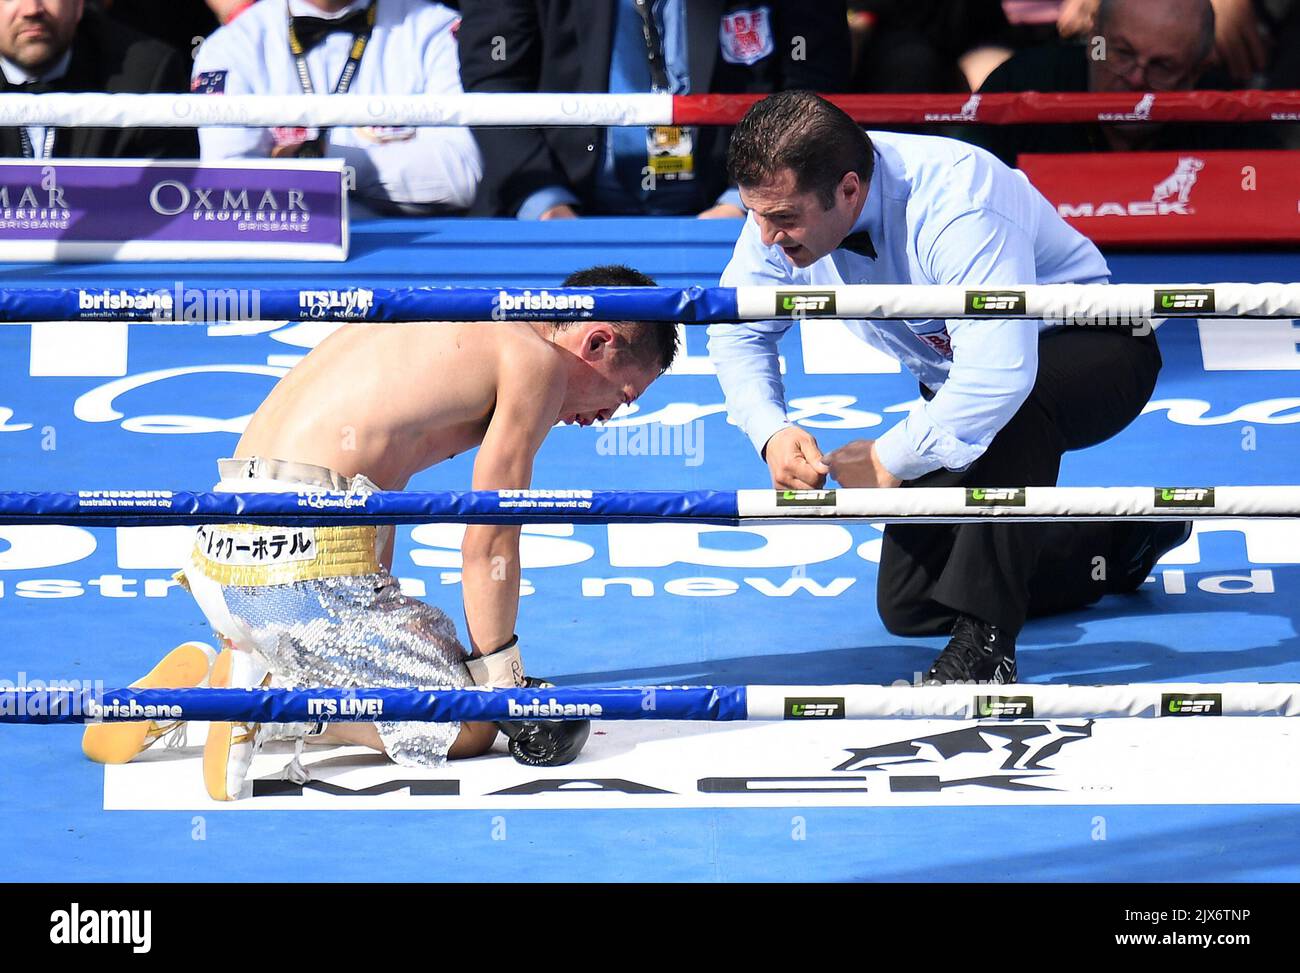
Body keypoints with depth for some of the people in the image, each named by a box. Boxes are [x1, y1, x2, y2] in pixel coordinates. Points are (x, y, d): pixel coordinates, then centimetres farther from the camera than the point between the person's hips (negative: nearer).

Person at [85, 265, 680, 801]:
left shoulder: (453, 329, 26)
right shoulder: (538, 361, -1)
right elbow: (488, 542, -4)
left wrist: (379, 627, 26)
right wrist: (501, 679, 5)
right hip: (307, 557, -9)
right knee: (469, 728, -2)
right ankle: (254, 696, -13)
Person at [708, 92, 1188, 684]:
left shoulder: (954, 205, -39)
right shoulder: (785, 203, -17)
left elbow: (1000, 371, -50)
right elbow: (737, 330, -2)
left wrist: (892, 459, -37)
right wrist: (772, 433, -21)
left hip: (1092, 353, -8)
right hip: (960, 385, 8)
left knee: (1011, 403, -44)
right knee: (908, 605, 2)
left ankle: (984, 642, -35)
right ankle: (1118, 545, 22)